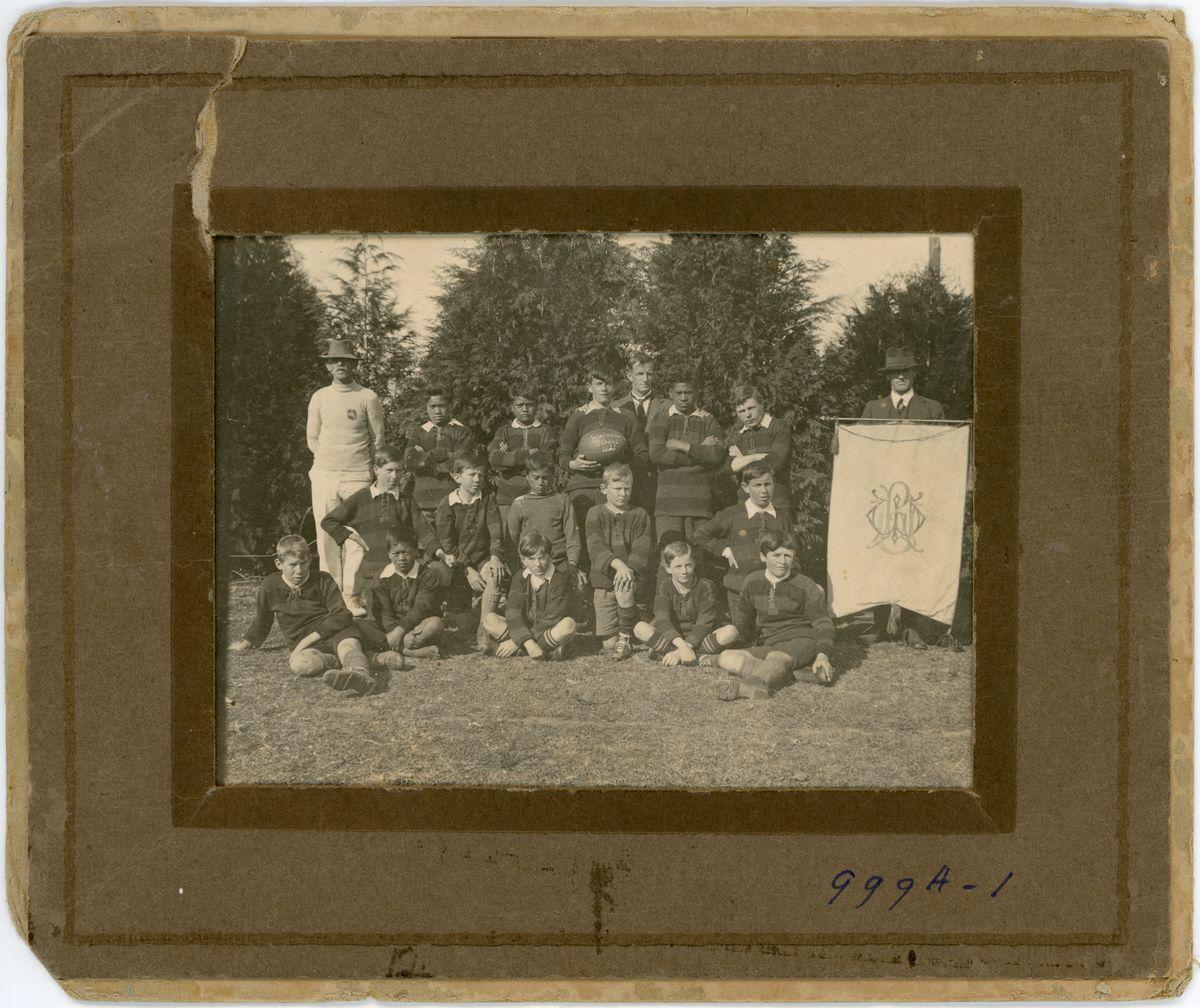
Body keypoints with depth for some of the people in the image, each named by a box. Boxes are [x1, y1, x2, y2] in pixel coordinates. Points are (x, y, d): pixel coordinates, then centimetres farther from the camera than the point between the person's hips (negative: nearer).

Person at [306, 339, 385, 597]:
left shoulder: (368, 397, 2)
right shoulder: (319, 397, 9)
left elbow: (378, 439, 8)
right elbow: (312, 438, 17)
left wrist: (358, 463, 9)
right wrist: (329, 460, 9)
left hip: (357, 476, -2)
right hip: (324, 475, 2)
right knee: (326, 535, -1)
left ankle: (351, 593, -4)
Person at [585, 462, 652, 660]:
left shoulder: (640, 516, 7)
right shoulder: (595, 514, 3)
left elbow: (641, 551, -6)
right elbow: (596, 548, -12)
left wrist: (629, 569, -26)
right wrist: (617, 563, -30)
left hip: (629, 576, 0)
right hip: (603, 579, 0)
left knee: (625, 587, -38)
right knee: (609, 644, -4)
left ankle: (626, 636, -17)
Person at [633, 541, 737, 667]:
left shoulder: (706, 587, -7)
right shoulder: (664, 586, -4)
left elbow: (704, 625, -15)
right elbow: (662, 619, -19)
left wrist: (686, 646, -29)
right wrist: (681, 645, -36)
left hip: (698, 639, 0)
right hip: (672, 639, 1)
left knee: (731, 632, -29)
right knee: (640, 629, -25)